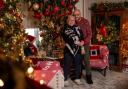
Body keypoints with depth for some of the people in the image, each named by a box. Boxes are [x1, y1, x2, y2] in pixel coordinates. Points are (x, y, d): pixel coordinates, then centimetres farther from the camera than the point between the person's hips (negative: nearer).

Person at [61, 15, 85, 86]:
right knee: (67, 65, 1)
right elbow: (66, 39, -15)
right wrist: (76, 42, -17)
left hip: (78, 49, 4)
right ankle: (65, 79, 13)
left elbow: (82, 37, 7)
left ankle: (77, 78, 25)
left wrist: (82, 42, -10)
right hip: (68, 50, -4)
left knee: (78, 64, 11)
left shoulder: (77, 28, 9)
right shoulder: (64, 29, -3)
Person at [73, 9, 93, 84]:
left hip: (85, 44, -2)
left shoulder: (85, 22, -9)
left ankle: (88, 76, 11)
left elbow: (89, 34, -11)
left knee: (86, 60, 0)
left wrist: (83, 42, -22)